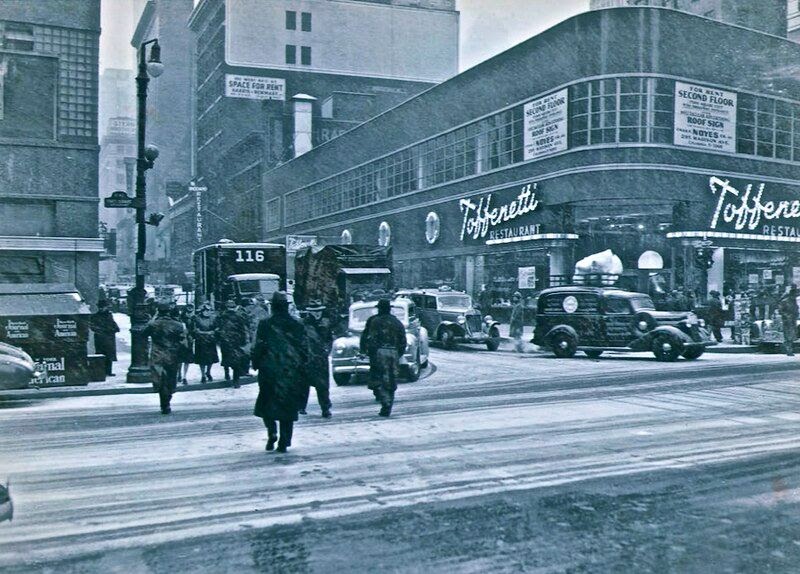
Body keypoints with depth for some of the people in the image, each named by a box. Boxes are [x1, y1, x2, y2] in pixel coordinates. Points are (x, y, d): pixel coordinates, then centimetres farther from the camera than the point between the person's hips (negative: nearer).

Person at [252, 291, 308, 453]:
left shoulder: (265, 325, -5)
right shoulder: (297, 325, 3)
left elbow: (258, 347, -5)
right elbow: (305, 348, 5)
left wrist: (256, 364, 8)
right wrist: (301, 366, 14)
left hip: (270, 371, -2)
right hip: (293, 373, 2)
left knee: (266, 403, 13)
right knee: (288, 406, 9)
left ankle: (272, 432, -7)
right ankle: (284, 442, 7)